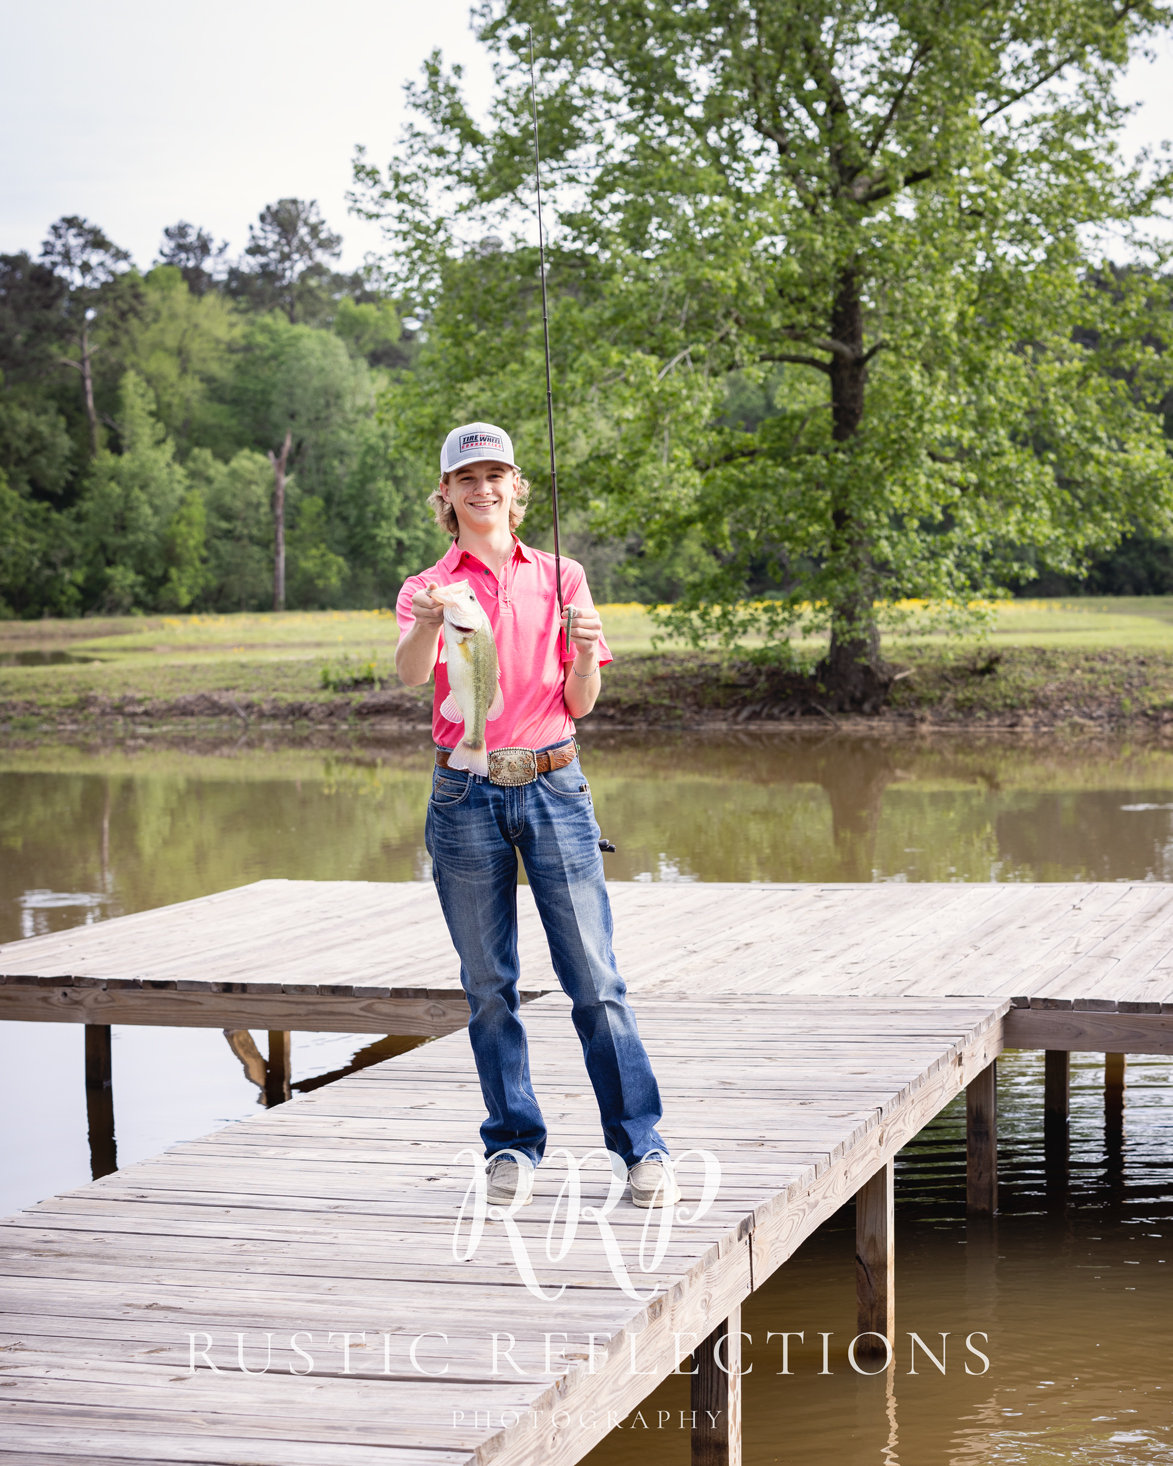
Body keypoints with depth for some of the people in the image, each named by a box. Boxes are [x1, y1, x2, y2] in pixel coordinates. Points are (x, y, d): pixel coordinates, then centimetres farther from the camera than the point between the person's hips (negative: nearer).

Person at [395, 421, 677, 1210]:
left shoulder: (561, 578, 10)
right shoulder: (427, 588, 6)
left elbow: (580, 704, 9)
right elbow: (410, 672, -16)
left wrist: (586, 651, -12)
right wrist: (429, 624, -38)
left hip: (553, 788, 0)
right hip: (466, 796, 0)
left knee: (595, 974, -4)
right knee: (490, 985, 5)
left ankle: (641, 1145, 3)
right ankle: (513, 1146, 16)